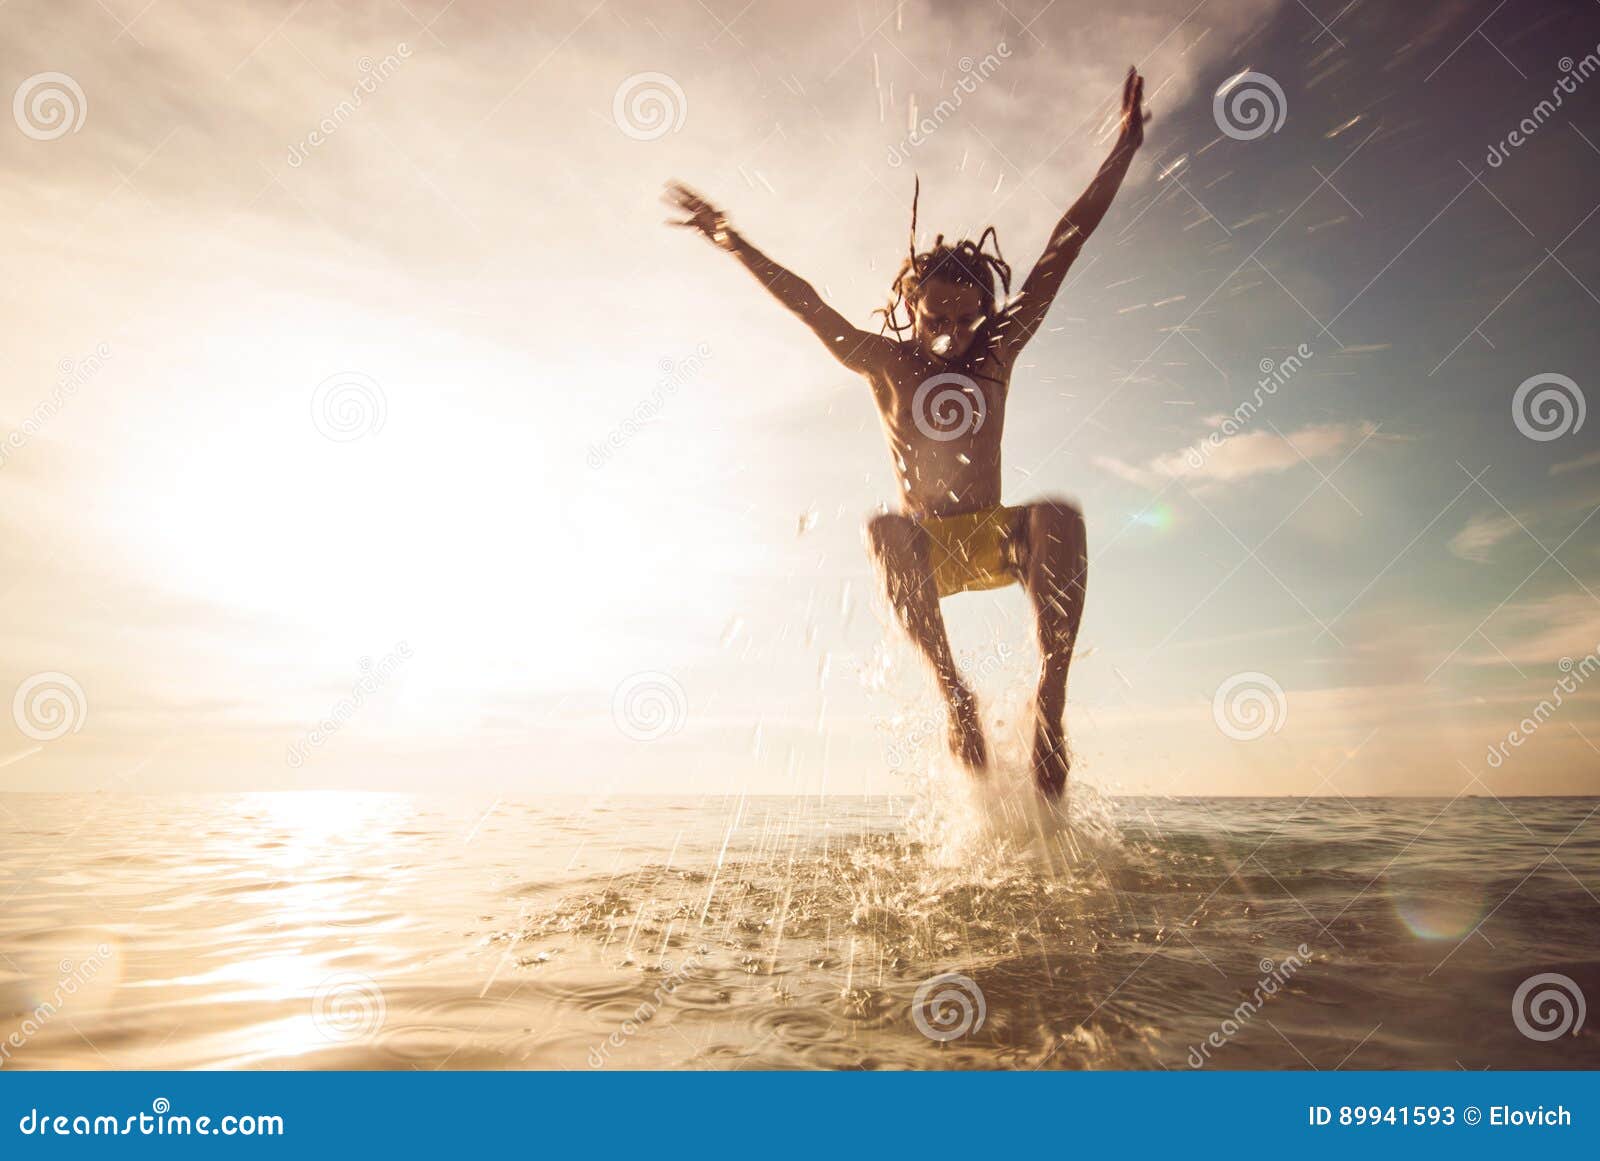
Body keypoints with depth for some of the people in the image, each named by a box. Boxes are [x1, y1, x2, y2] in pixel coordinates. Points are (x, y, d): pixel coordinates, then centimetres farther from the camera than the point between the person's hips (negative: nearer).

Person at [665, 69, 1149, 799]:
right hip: (925, 547, -1)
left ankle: (1049, 702, -33)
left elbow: (1063, 249, 7)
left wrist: (1124, 146, 9)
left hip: (993, 540, 2)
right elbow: (803, 302, 0)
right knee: (886, 529, -37)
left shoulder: (998, 354, 7)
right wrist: (731, 243, -3)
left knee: (1059, 518, -32)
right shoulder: (886, 364, 4)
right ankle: (955, 697, -33)